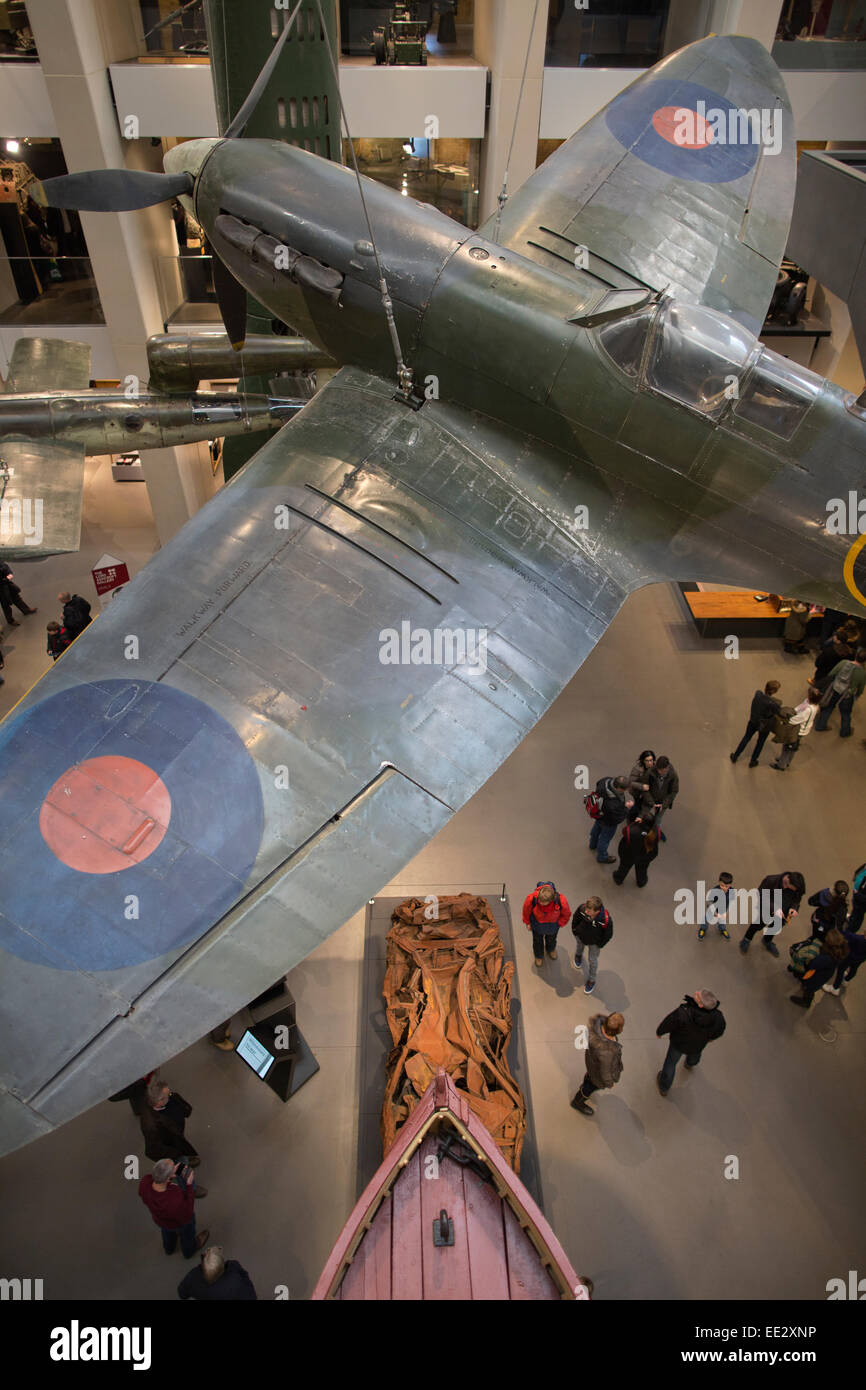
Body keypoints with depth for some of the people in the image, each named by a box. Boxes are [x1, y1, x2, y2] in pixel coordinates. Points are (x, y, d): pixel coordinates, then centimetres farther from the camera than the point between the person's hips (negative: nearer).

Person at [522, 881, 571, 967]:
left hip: (553, 924, 1)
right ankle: (539, 955, 59)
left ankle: (551, 949, 68)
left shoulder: (560, 901, -42)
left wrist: (560, 923, -2)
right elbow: (526, 910, -15)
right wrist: (527, 923, 1)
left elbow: (566, 914, -16)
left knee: (551, 939, 31)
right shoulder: (531, 898, -42)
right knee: (537, 940, 26)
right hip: (537, 923, 0)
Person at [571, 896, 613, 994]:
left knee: (592, 960, 20)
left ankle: (591, 980, 48)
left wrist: (599, 945, -6)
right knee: (578, 946, 35)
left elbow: (608, 935, -20)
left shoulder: (606, 920, -44)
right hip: (580, 936, 2)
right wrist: (575, 931, 0)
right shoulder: (582, 908, -40)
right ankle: (578, 955, 72)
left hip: (594, 942, -2)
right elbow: (575, 918, -14)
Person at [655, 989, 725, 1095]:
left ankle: (664, 1087, 48)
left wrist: (659, 1032, -1)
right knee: (694, 1055, 39)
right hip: (698, 1045, 3)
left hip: (679, 1043, -3)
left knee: (670, 1063, 25)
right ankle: (690, 1064, 73)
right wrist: (712, 1037, 14)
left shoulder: (682, 1013, -44)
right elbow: (719, 1030, -10)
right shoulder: (718, 1017, -35)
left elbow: (667, 1024, -25)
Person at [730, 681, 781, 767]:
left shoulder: (758, 693, -24)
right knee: (760, 742, 24)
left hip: (753, 722, 4)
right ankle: (752, 761, 42)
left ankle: (735, 756, 40)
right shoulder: (772, 703, -35)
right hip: (764, 726, -3)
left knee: (746, 738, 27)